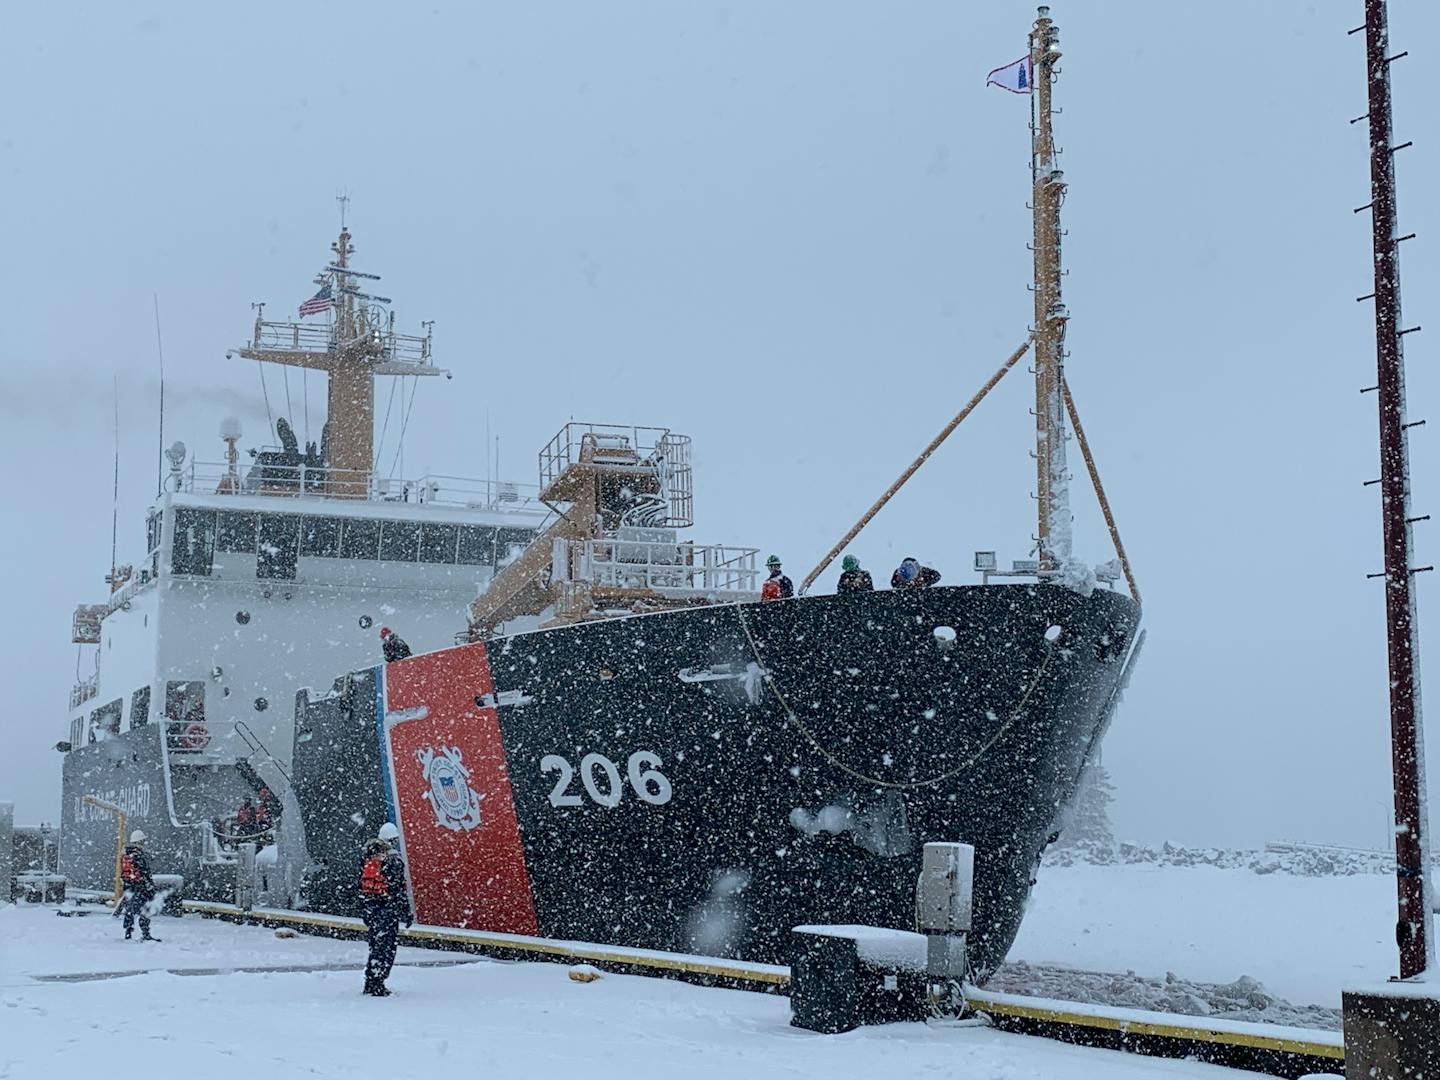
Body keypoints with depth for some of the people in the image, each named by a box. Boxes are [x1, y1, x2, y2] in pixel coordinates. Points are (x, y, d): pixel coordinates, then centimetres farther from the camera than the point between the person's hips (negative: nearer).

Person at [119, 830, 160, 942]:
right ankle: (145, 934, -5)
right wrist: (151, 887, -10)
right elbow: (146, 874, -16)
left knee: (129, 910, 13)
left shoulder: (124, 856, 9)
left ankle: (128, 933, 15)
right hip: (140, 887, -8)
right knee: (144, 911, -4)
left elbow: (122, 873, 17)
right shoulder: (139, 856, -16)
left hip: (128, 887, 8)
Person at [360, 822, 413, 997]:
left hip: (369, 906, 7)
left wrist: (365, 911, 22)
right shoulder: (393, 859, -12)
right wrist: (407, 912, -7)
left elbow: (361, 886, 14)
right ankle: (377, 984, -5)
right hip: (388, 909, -7)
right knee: (386, 947, -2)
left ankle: (370, 983, 20)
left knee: (376, 944, 17)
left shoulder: (368, 857, 9)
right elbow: (399, 889, -14)